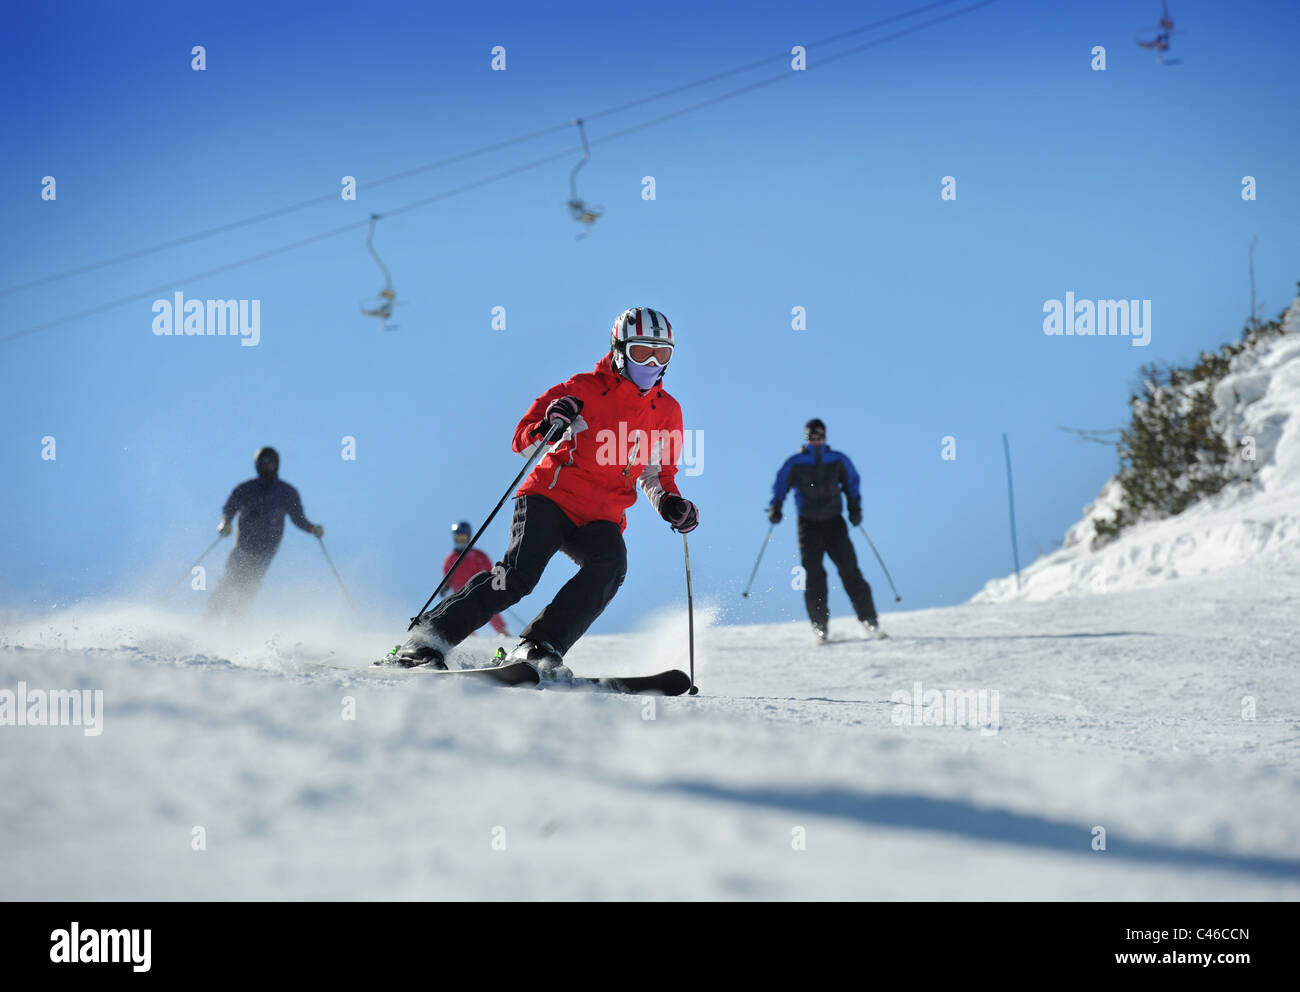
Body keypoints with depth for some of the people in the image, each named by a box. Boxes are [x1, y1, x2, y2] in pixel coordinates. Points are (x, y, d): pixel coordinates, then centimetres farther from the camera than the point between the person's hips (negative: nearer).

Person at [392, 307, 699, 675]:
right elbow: (522, 442, -1)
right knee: (519, 573, -25)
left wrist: (670, 503, 3)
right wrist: (547, 427, -23)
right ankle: (429, 636, -18)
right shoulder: (586, 389, -3)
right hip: (552, 496, -3)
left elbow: (657, 473, 24)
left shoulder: (667, 413, 9)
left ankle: (539, 647, -33)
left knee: (610, 565, -30)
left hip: (601, 519, 4)